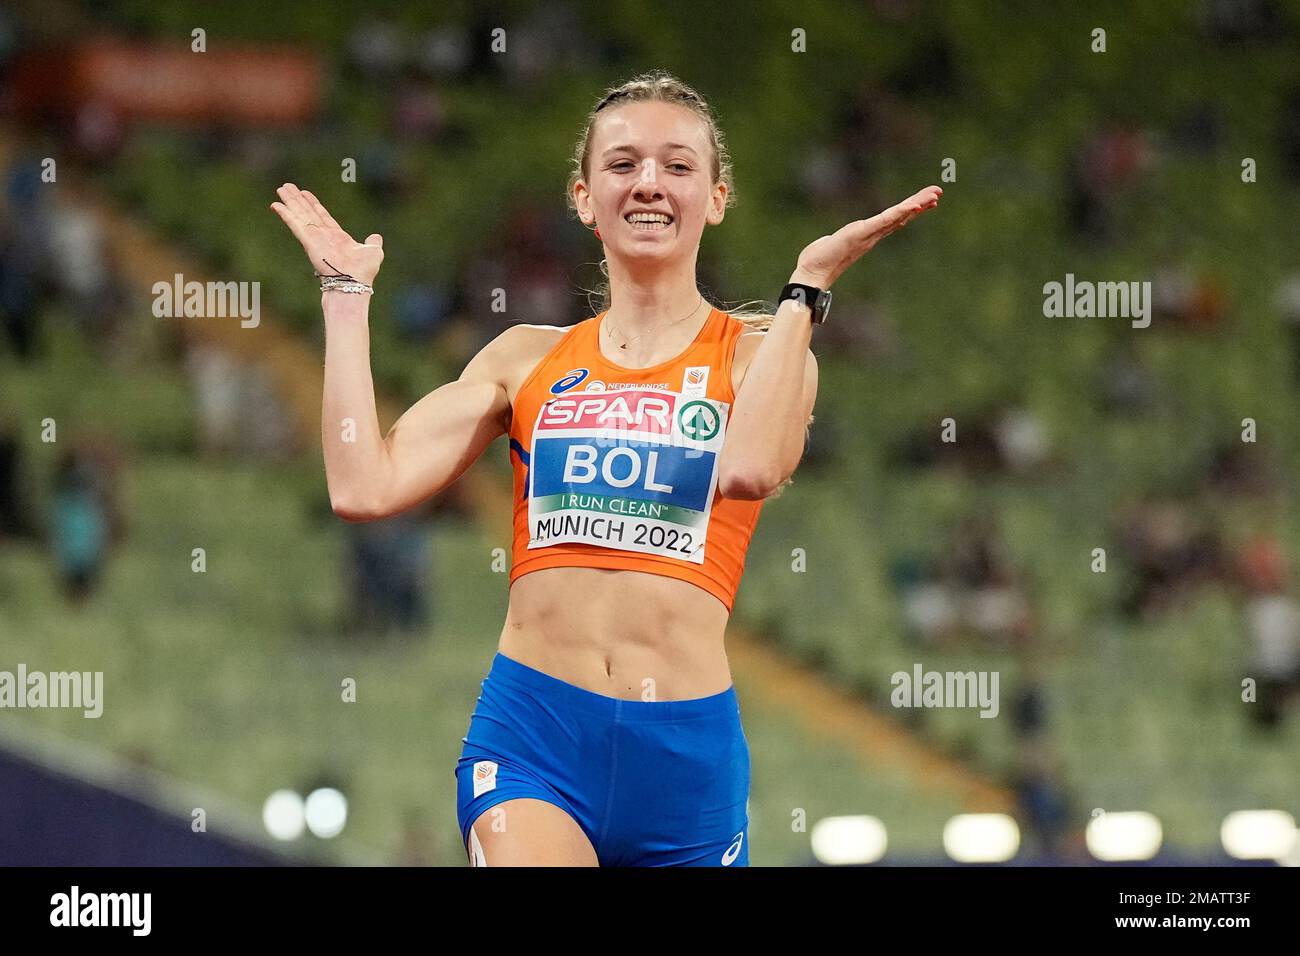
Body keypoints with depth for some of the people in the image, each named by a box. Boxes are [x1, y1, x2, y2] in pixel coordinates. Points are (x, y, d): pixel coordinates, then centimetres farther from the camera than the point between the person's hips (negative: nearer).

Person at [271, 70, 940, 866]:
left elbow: (749, 469, -19)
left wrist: (809, 283, -13)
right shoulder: (528, 359, 12)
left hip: (685, 748, 0)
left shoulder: (761, 354, 5)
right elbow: (365, 487, 1)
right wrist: (347, 293, 8)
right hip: (532, 731, 0)